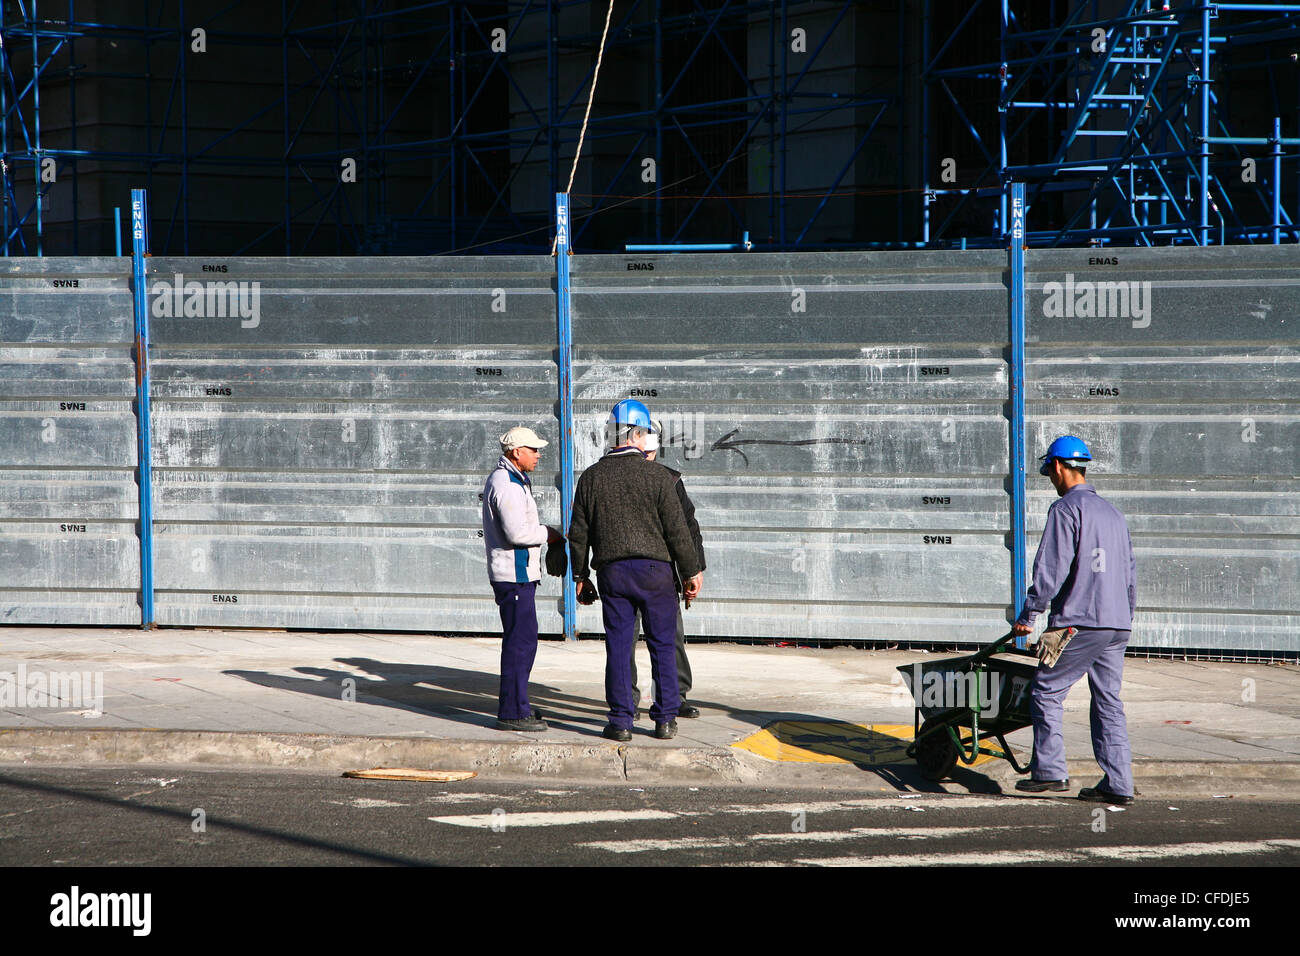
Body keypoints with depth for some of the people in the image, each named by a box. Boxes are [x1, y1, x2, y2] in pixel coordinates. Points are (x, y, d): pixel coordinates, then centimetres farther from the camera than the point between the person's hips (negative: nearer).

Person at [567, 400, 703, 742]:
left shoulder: (591, 477, 3)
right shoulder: (657, 476, -6)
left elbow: (578, 533, 6)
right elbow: (677, 529, -6)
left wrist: (581, 576, 16)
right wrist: (691, 571, 3)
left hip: (611, 572, 2)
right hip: (655, 569, -2)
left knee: (618, 647, 5)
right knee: (662, 645, 6)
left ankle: (620, 721, 3)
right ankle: (665, 720, 8)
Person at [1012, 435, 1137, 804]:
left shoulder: (1066, 508, -7)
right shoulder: (1113, 513, 18)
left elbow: (1051, 570, -13)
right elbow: (1130, 574, 22)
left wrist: (1028, 615, -6)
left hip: (1079, 622, -8)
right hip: (1117, 624, 8)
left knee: (1046, 691, 3)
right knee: (1108, 701, 8)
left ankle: (1049, 770, -1)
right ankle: (1118, 785, 5)